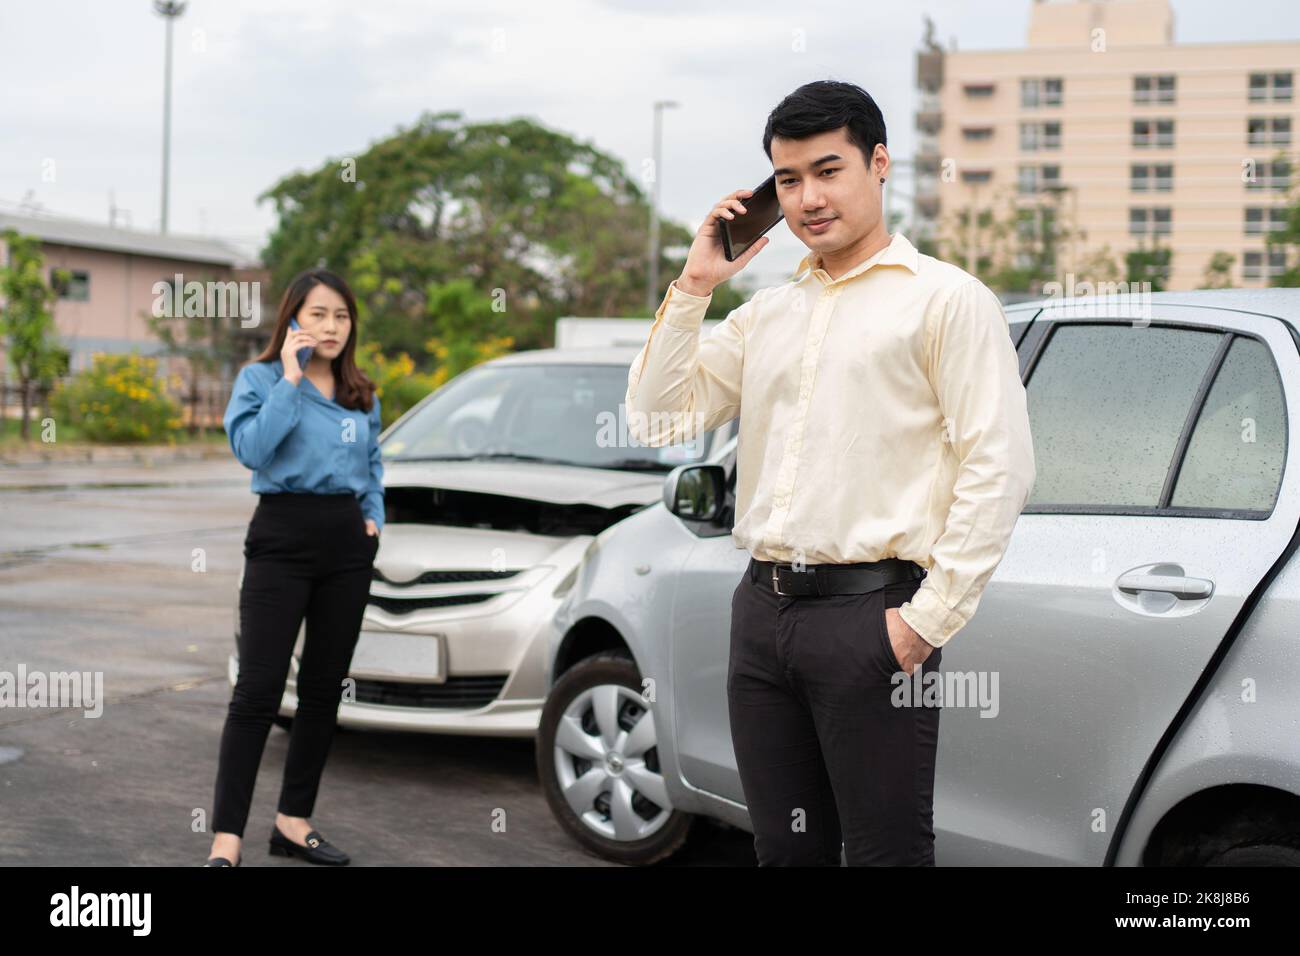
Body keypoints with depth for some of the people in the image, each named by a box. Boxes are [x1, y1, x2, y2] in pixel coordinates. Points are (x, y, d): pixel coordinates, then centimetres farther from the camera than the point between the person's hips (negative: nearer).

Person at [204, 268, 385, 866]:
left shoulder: (362, 395, 12)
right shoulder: (259, 378, -2)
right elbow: (251, 449, -17)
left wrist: (374, 515, 6)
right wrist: (291, 381, -16)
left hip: (347, 543, 5)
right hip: (282, 537, -5)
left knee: (325, 686, 8)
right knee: (259, 689, -9)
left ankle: (294, 821, 19)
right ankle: (226, 839, -8)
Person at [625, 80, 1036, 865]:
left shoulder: (945, 298, -2)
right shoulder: (767, 312, 18)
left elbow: (999, 467, -10)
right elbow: (657, 419, 14)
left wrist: (929, 618, -14)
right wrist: (693, 286, 7)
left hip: (868, 610, -6)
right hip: (762, 610, 6)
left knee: (885, 851, -1)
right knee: (786, 851, 14)